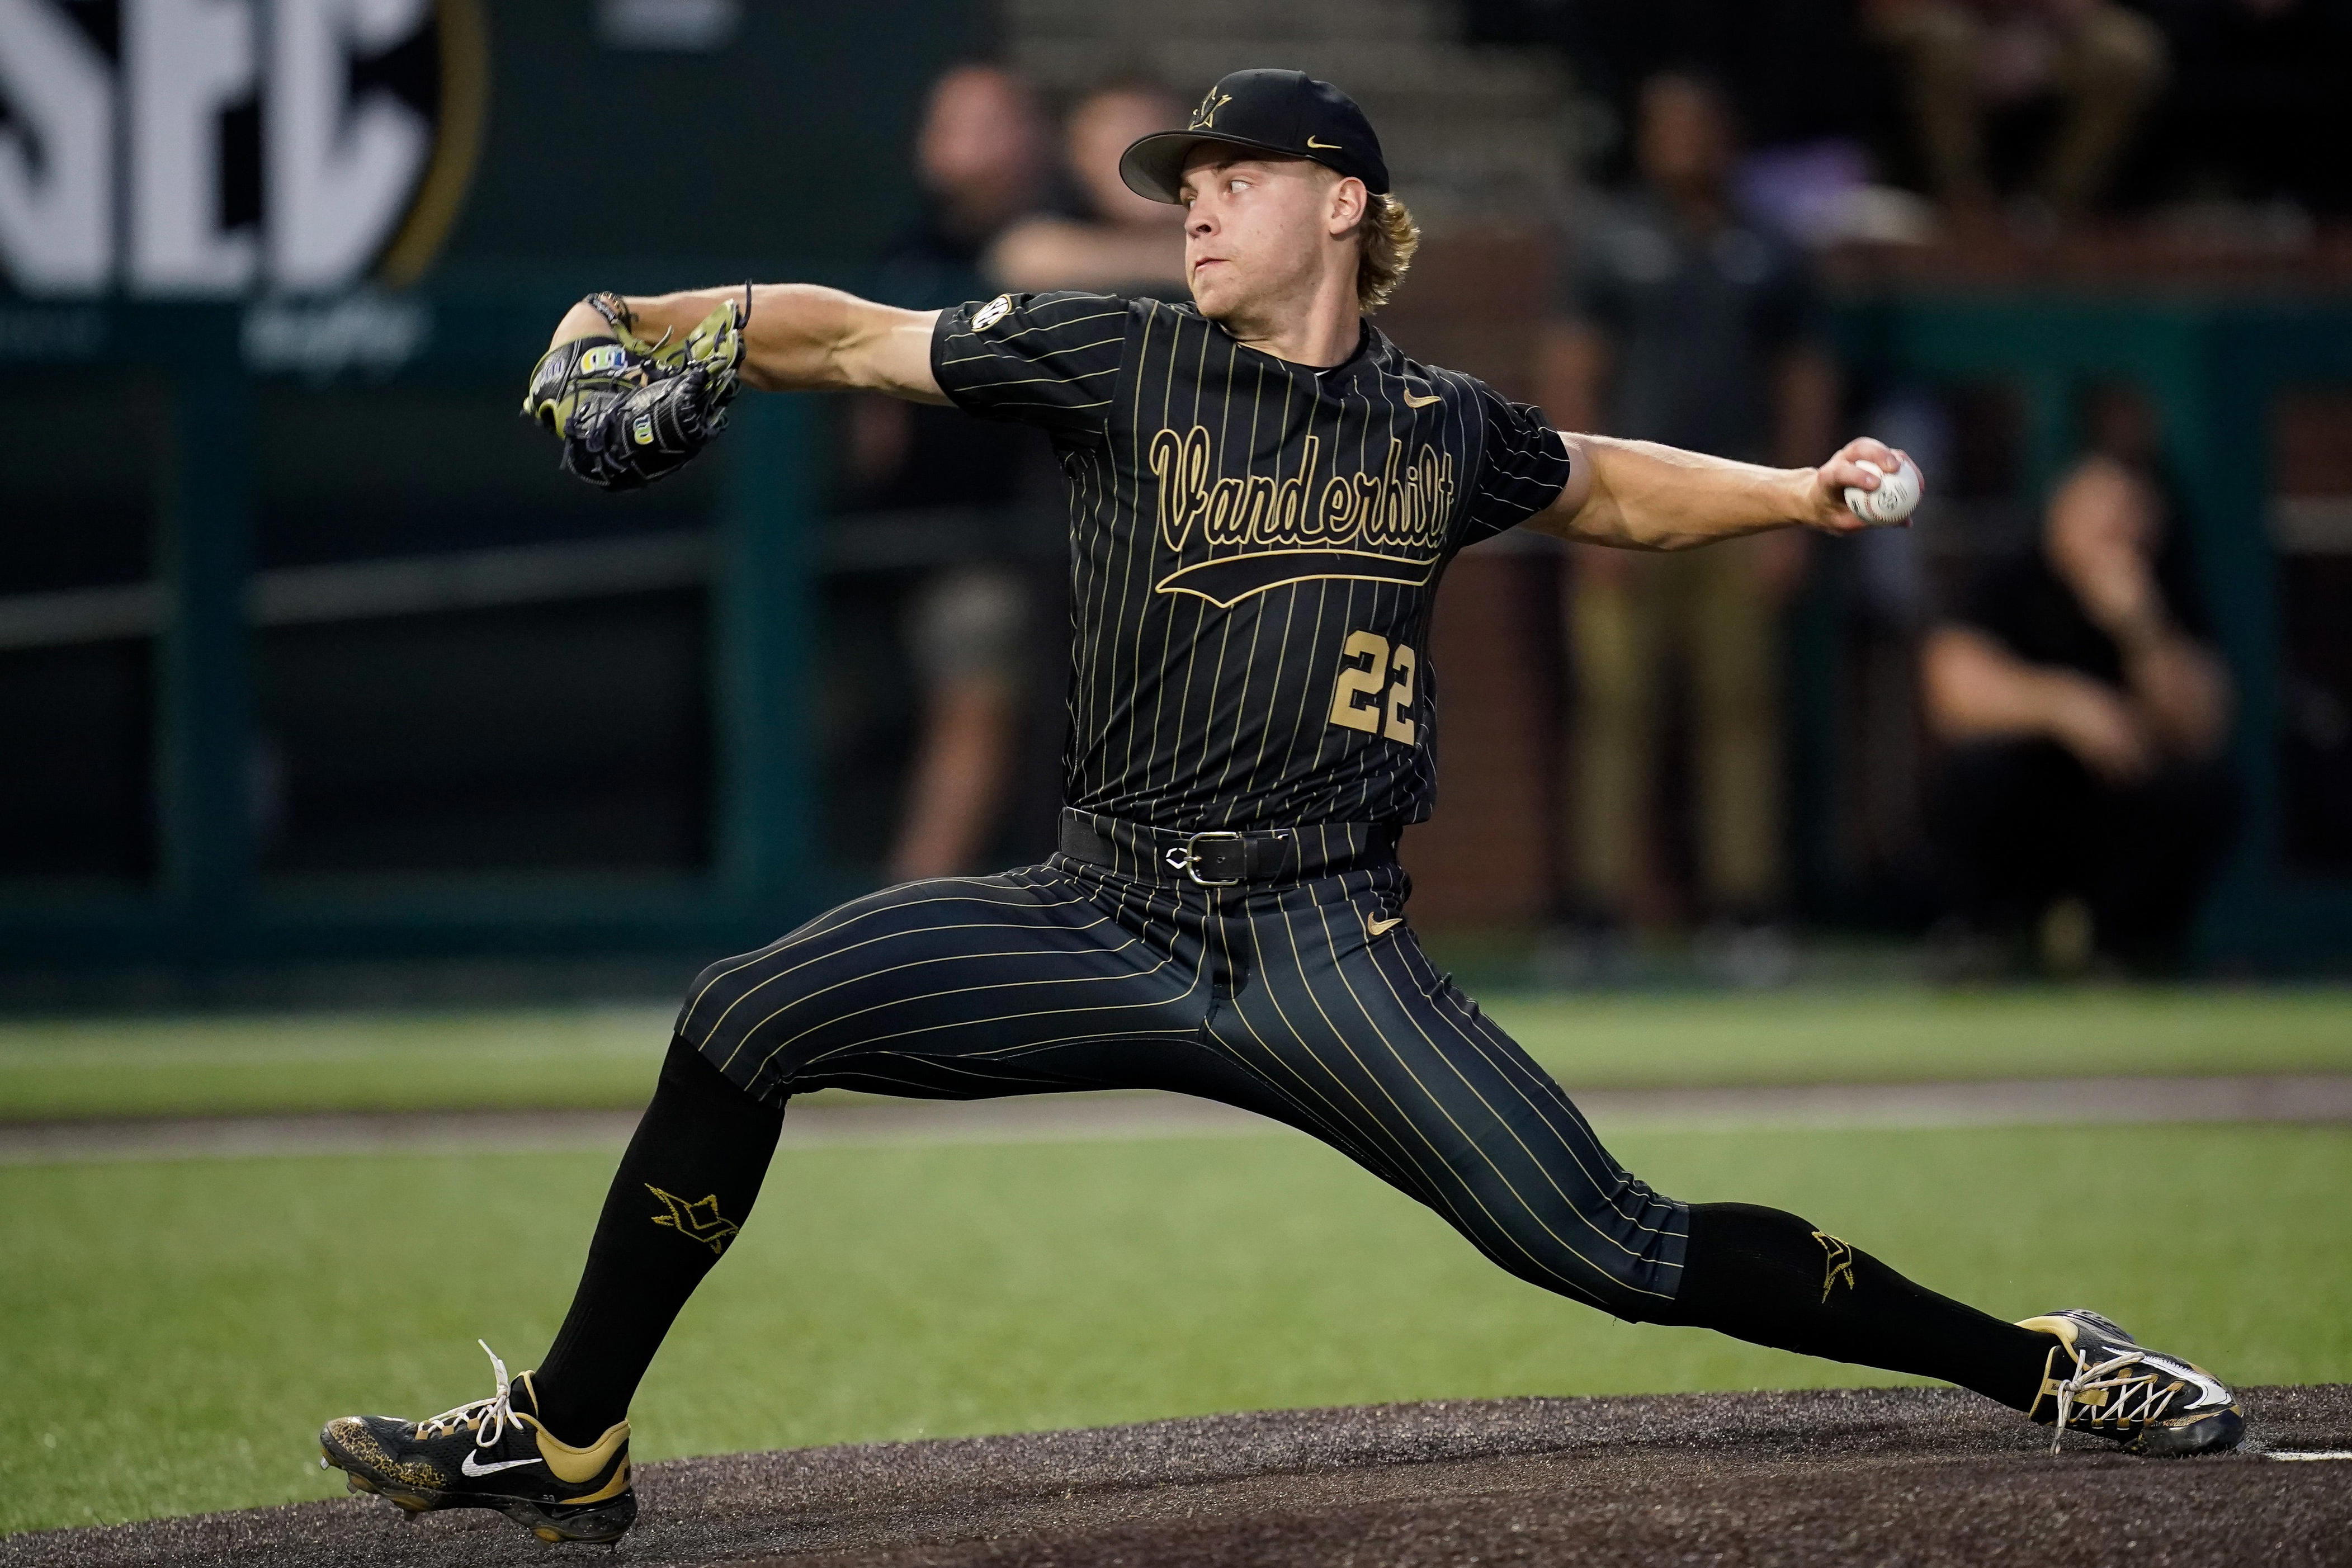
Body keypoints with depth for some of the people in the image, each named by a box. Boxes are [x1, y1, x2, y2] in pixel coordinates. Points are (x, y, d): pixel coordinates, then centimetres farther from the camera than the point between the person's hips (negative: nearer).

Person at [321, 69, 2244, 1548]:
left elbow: (1605, 487, 28)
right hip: (1105, 923, 1)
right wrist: (648, 321, -14)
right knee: (746, 1020, -16)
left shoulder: (1445, 429, 7)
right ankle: (569, 1448, -3)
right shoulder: (1123, 362, 2)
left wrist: (1801, 495, 15)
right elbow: (849, 332, 0)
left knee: (1618, 1252, -9)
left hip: (1326, 950, -1)